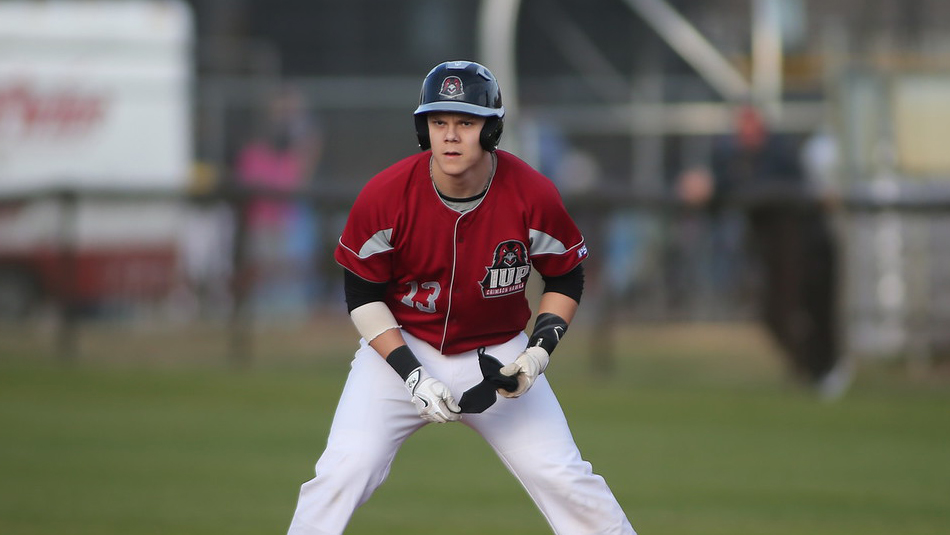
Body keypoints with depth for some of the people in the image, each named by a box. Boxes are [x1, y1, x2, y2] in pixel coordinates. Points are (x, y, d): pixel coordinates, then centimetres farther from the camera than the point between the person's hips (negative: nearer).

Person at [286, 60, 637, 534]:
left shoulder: (533, 195, -16)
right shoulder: (386, 195, -18)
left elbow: (566, 278, 1)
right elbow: (362, 295, -8)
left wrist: (539, 352, -14)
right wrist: (412, 376, -18)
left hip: (498, 355, 1)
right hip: (401, 348, -1)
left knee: (564, 478, -7)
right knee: (343, 471, -16)